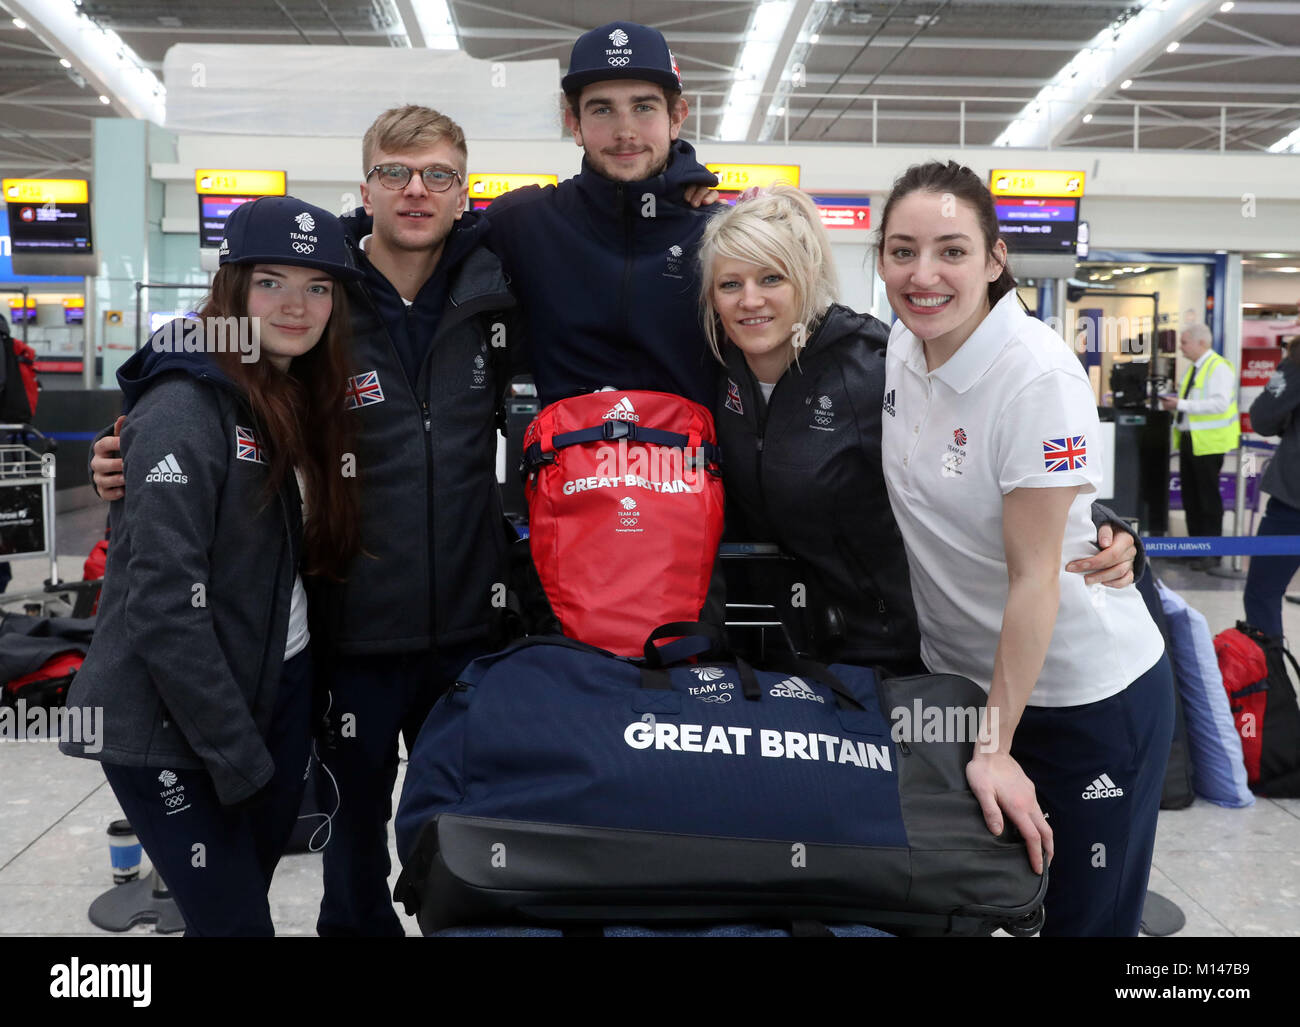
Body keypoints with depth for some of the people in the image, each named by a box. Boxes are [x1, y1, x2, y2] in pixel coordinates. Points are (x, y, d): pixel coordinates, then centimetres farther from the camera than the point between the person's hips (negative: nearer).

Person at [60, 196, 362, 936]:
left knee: (242, 902, 18)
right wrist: (236, 755, -18)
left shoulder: (304, 399, 7)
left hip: (280, 696, 7)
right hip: (174, 730, -7)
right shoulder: (187, 408, -17)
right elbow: (165, 602, -21)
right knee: (235, 919, 2)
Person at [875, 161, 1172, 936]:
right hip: (960, 674, 6)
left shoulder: (1038, 376, -24)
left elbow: (1034, 576, -22)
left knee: (1084, 917, 10)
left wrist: (997, 746, -19)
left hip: (1086, 693, -6)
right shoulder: (903, 347, -4)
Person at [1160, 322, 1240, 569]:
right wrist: (1174, 403, 3)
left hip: (1208, 442, -9)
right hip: (1189, 438, 9)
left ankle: (1212, 552, 4)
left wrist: (1182, 404, -24)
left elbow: (1219, 403, -24)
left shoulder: (1219, 368, -13)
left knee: (1208, 496, -3)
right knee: (1190, 495, 12)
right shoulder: (1194, 368, 15)